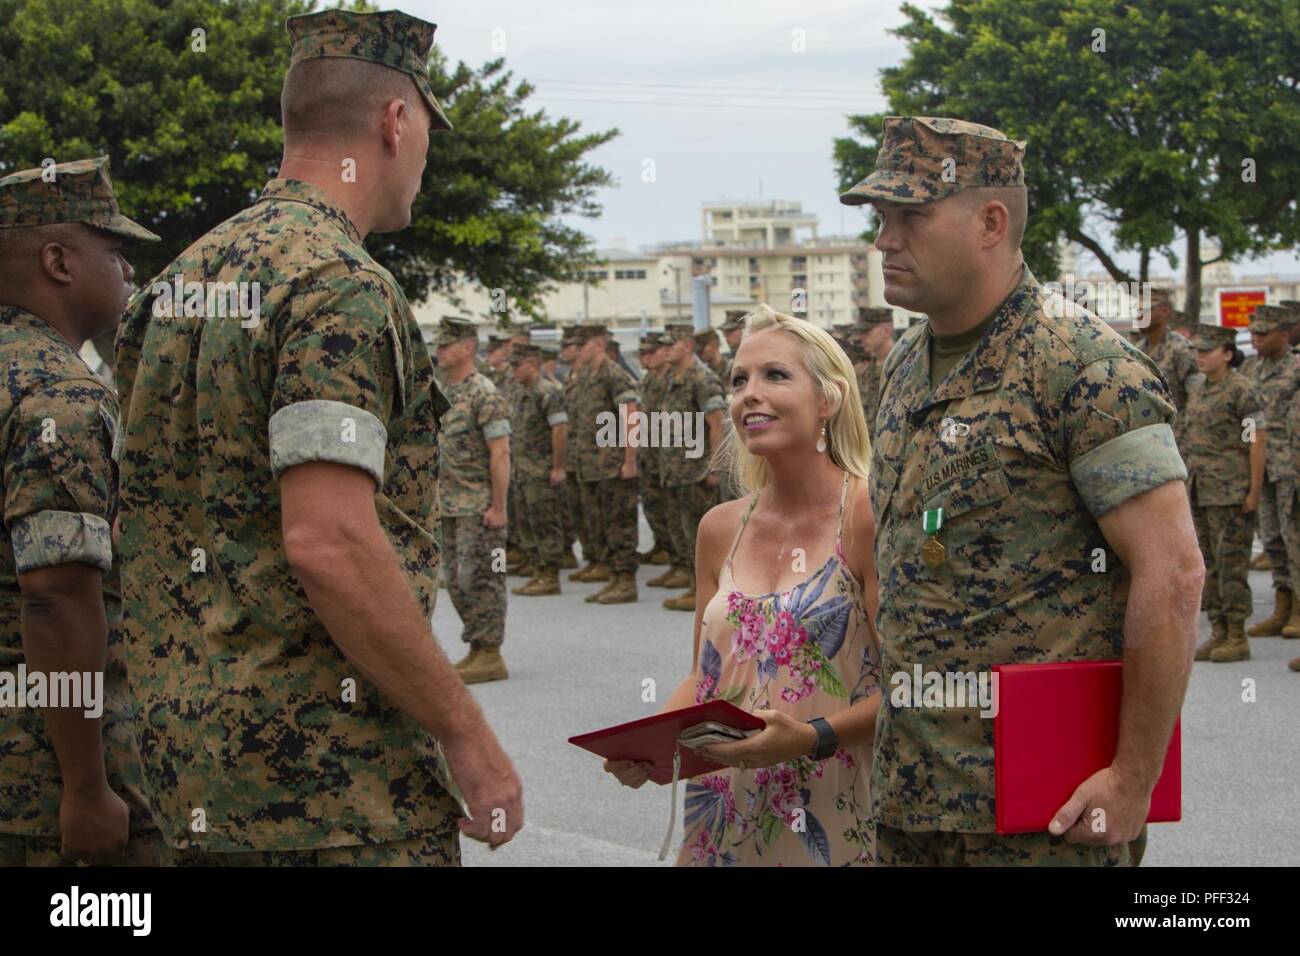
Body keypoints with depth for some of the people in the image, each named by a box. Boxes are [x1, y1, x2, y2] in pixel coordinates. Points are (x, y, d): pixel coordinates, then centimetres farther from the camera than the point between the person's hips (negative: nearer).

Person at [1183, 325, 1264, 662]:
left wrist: (1254, 492, -16)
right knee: (1207, 563, 10)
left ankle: (1238, 638, 0)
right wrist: (1186, 486, 16)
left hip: (1231, 493, -8)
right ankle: (1218, 633, 16)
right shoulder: (1197, 390, 14)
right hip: (1199, 492, 8)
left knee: (1231, 562, -5)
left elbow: (1256, 442, -12)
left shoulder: (1241, 391, -10)